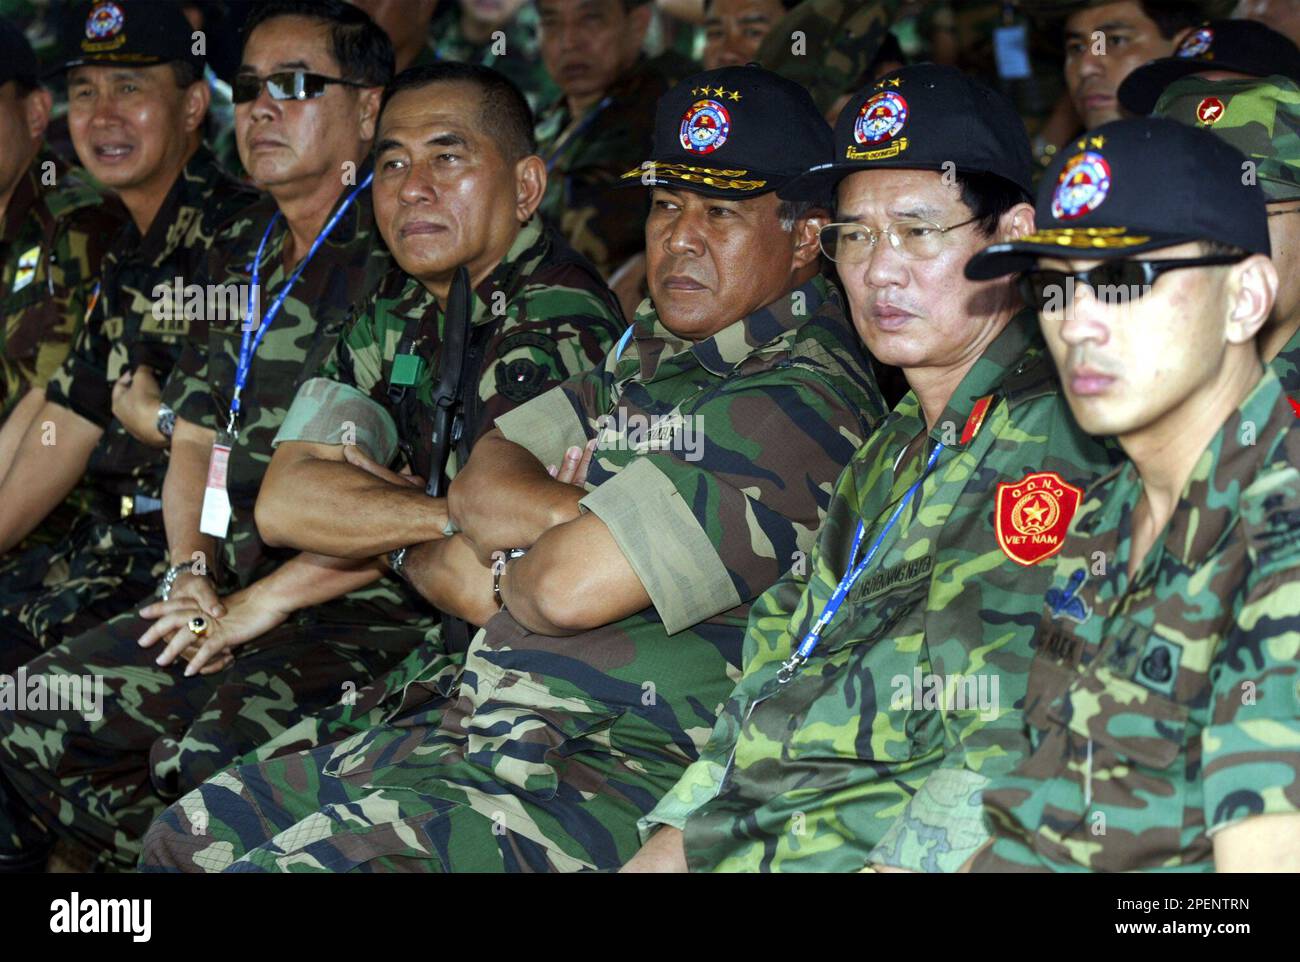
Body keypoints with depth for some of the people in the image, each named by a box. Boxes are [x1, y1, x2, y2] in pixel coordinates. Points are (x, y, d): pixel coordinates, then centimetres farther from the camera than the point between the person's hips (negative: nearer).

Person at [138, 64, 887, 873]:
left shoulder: (802, 404, -15)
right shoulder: (653, 358, 17)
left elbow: (569, 587, -20)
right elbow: (478, 493, 10)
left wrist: (507, 579, 4)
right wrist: (591, 516, -9)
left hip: (624, 767, -10)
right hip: (487, 727, 10)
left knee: (289, 865, -22)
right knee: (188, 838, 10)